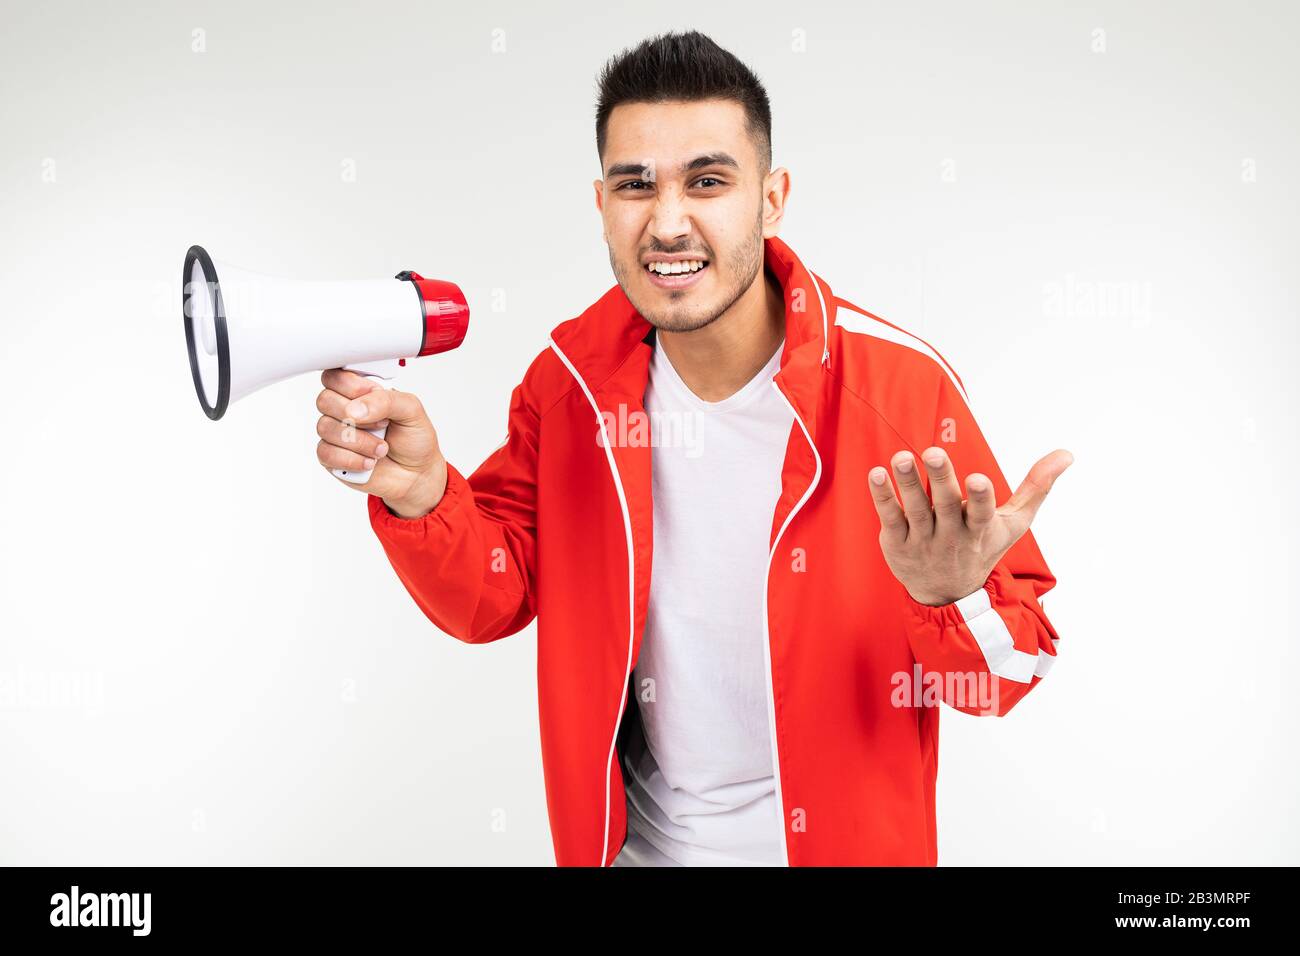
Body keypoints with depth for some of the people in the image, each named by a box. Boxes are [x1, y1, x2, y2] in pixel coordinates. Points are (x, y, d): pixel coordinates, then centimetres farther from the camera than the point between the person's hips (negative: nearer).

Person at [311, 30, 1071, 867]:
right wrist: (420, 493, -22)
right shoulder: (572, 372, -10)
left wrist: (953, 598, -37)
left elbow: (1015, 669, -15)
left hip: (834, 838, -3)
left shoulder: (899, 384, -21)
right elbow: (499, 596, -3)